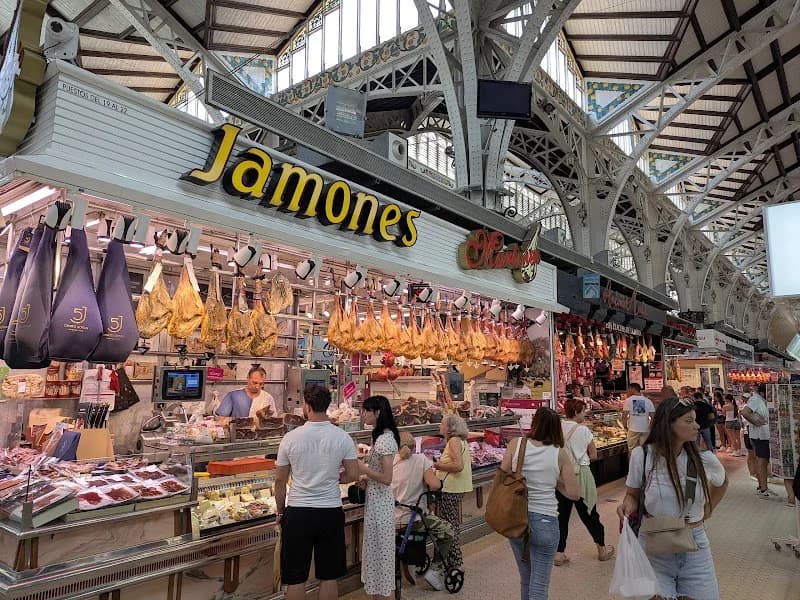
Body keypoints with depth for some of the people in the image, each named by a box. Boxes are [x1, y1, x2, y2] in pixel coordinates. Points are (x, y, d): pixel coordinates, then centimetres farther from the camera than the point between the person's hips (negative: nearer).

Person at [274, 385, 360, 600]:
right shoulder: (342, 437, -8)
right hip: (331, 512, 1)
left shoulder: (291, 438, -8)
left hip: (297, 513, -1)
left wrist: (280, 511, 13)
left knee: (295, 578, 11)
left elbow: (280, 480, 0)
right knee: (329, 577, 13)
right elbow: (352, 475, -3)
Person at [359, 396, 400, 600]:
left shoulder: (385, 439, -22)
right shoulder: (381, 436, 8)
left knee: (378, 549, 4)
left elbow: (386, 478, -24)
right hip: (376, 499, 10)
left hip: (379, 502, -10)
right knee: (376, 548, 19)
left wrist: (361, 467, -18)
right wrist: (364, 478, 4)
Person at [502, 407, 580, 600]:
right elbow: (574, 493, -5)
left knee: (526, 579, 23)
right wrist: (554, 482, 10)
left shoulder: (516, 445, -5)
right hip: (545, 521, -2)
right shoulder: (560, 454, -6)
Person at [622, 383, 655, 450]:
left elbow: (624, 415, -7)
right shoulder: (648, 401, 4)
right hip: (645, 429, 2)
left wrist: (625, 426, 7)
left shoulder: (628, 400, -3)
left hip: (633, 429, -2)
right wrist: (650, 427, 13)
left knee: (632, 450, 5)